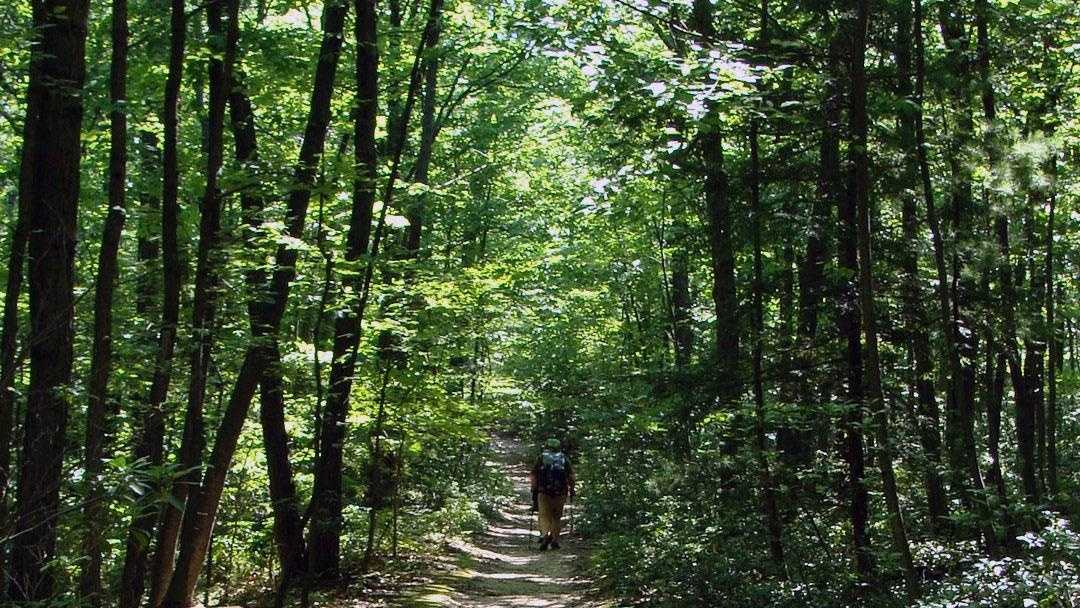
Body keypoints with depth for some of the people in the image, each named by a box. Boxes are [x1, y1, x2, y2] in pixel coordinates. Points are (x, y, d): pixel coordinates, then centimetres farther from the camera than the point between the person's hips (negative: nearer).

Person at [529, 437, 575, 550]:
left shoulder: (541, 458, 8)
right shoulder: (564, 459, 9)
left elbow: (533, 476, 3)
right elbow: (571, 476, 1)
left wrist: (534, 490, 11)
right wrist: (571, 490, 11)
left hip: (543, 492, -1)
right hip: (560, 493, 1)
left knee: (544, 516, 4)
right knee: (557, 517, 14)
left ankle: (544, 534, -20)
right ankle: (555, 540, 12)